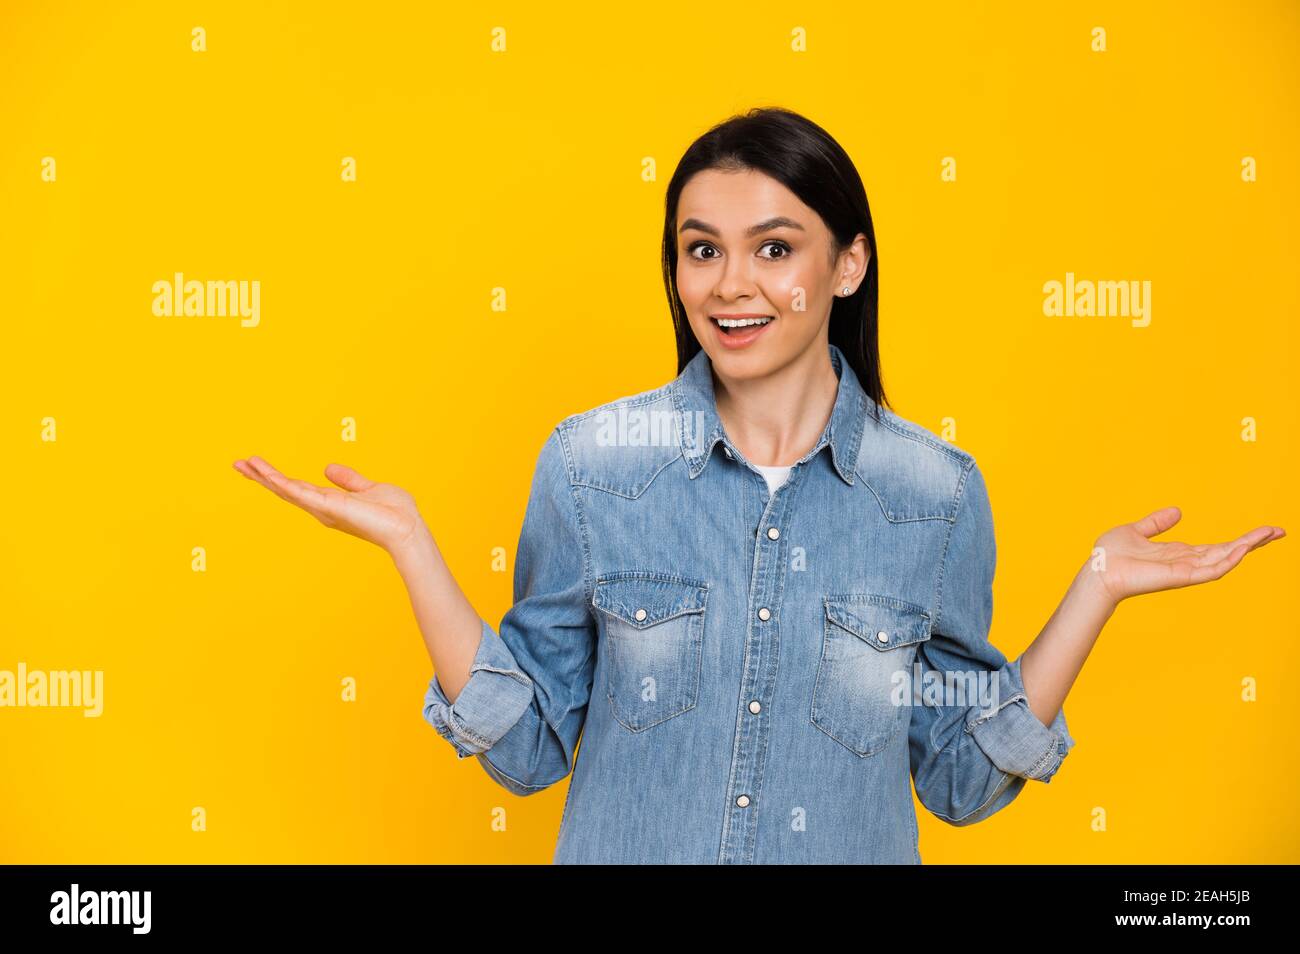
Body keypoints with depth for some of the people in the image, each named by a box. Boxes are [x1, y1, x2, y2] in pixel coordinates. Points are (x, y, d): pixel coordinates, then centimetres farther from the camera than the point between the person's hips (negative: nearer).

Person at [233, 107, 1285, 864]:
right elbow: (527, 745, -5)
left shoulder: (937, 490, -8)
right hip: (626, 845, 0)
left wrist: (1098, 588, -9)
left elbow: (961, 776, -1)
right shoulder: (592, 460, -10)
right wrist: (410, 546, -15)